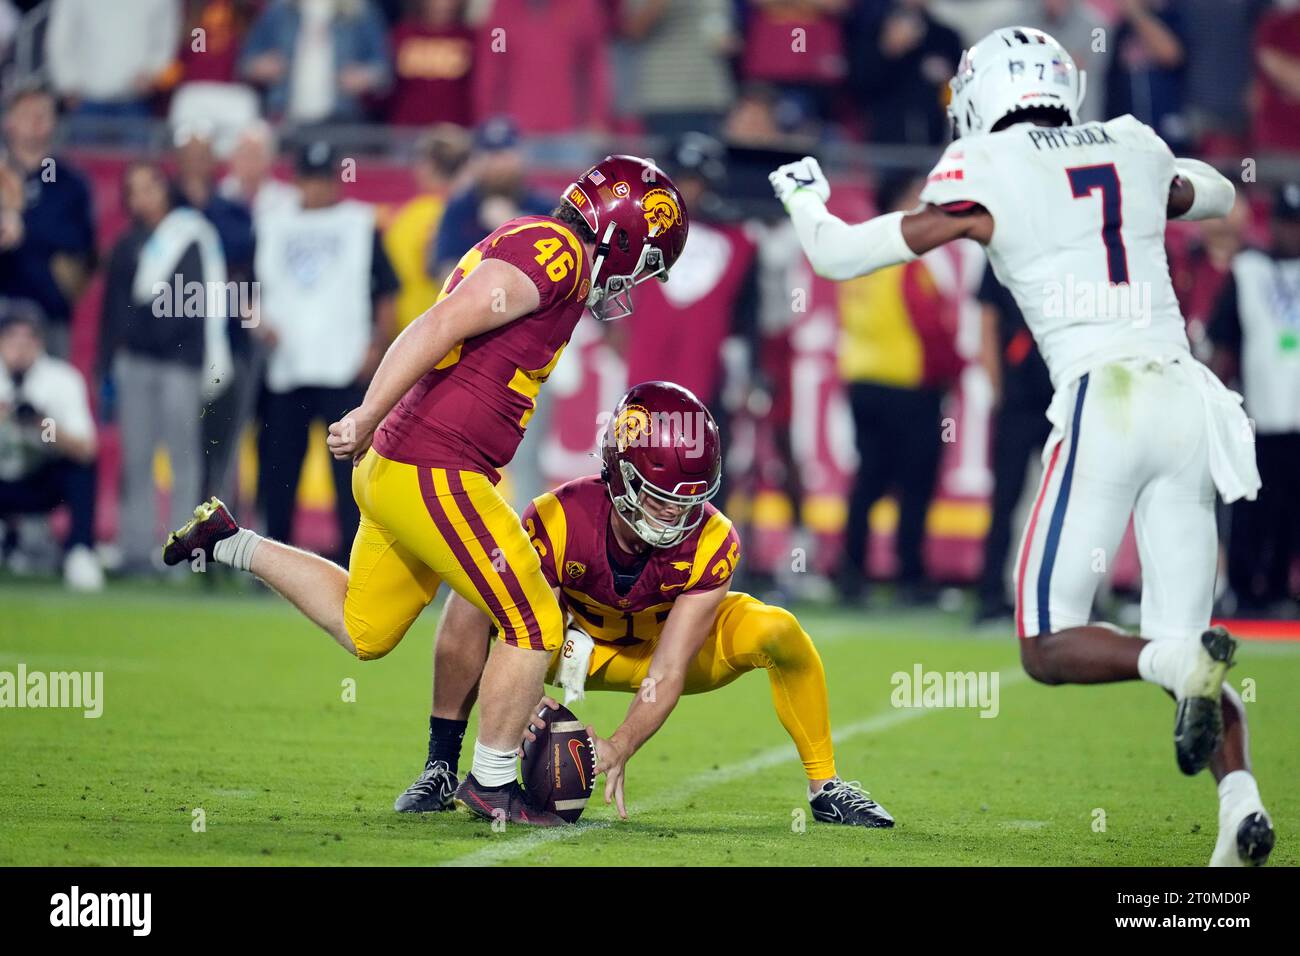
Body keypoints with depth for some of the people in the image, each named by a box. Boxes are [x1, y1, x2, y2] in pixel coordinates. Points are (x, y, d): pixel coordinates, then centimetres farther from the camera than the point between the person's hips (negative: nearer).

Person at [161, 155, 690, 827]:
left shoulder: (528, 251, 17)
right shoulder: (555, 253, -13)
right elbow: (440, 326, -22)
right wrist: (368, 418, -26)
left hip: (393, 470, 10)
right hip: (433, 476, -10)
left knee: (364, 631, 25)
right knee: (533, 627, -1)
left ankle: (229, 543, 29)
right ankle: (491, 784, 11)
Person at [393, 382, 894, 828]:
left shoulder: (712, 544, -30)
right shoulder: (557, 520, -32)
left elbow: (668, 673, -31)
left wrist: (619, 749, -47)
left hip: (669, 642, 0)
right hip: (580, 643, 0)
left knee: (777, 631, -29)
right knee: (472, 602, -29)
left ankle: (825, 786, -9)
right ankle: (441, 768, -12)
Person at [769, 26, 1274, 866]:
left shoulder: (986, 180, 1)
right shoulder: (1135, 151, 16)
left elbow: (838, 256, 9)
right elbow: (1217, 197, 40)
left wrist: (805, 197, 29)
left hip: (1105, 403, -5)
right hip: (1190, 400, 5)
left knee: (1048, 647, 4)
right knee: (1181, 648, 9)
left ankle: (1185, 662, -25)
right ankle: (1241, 797, -17)